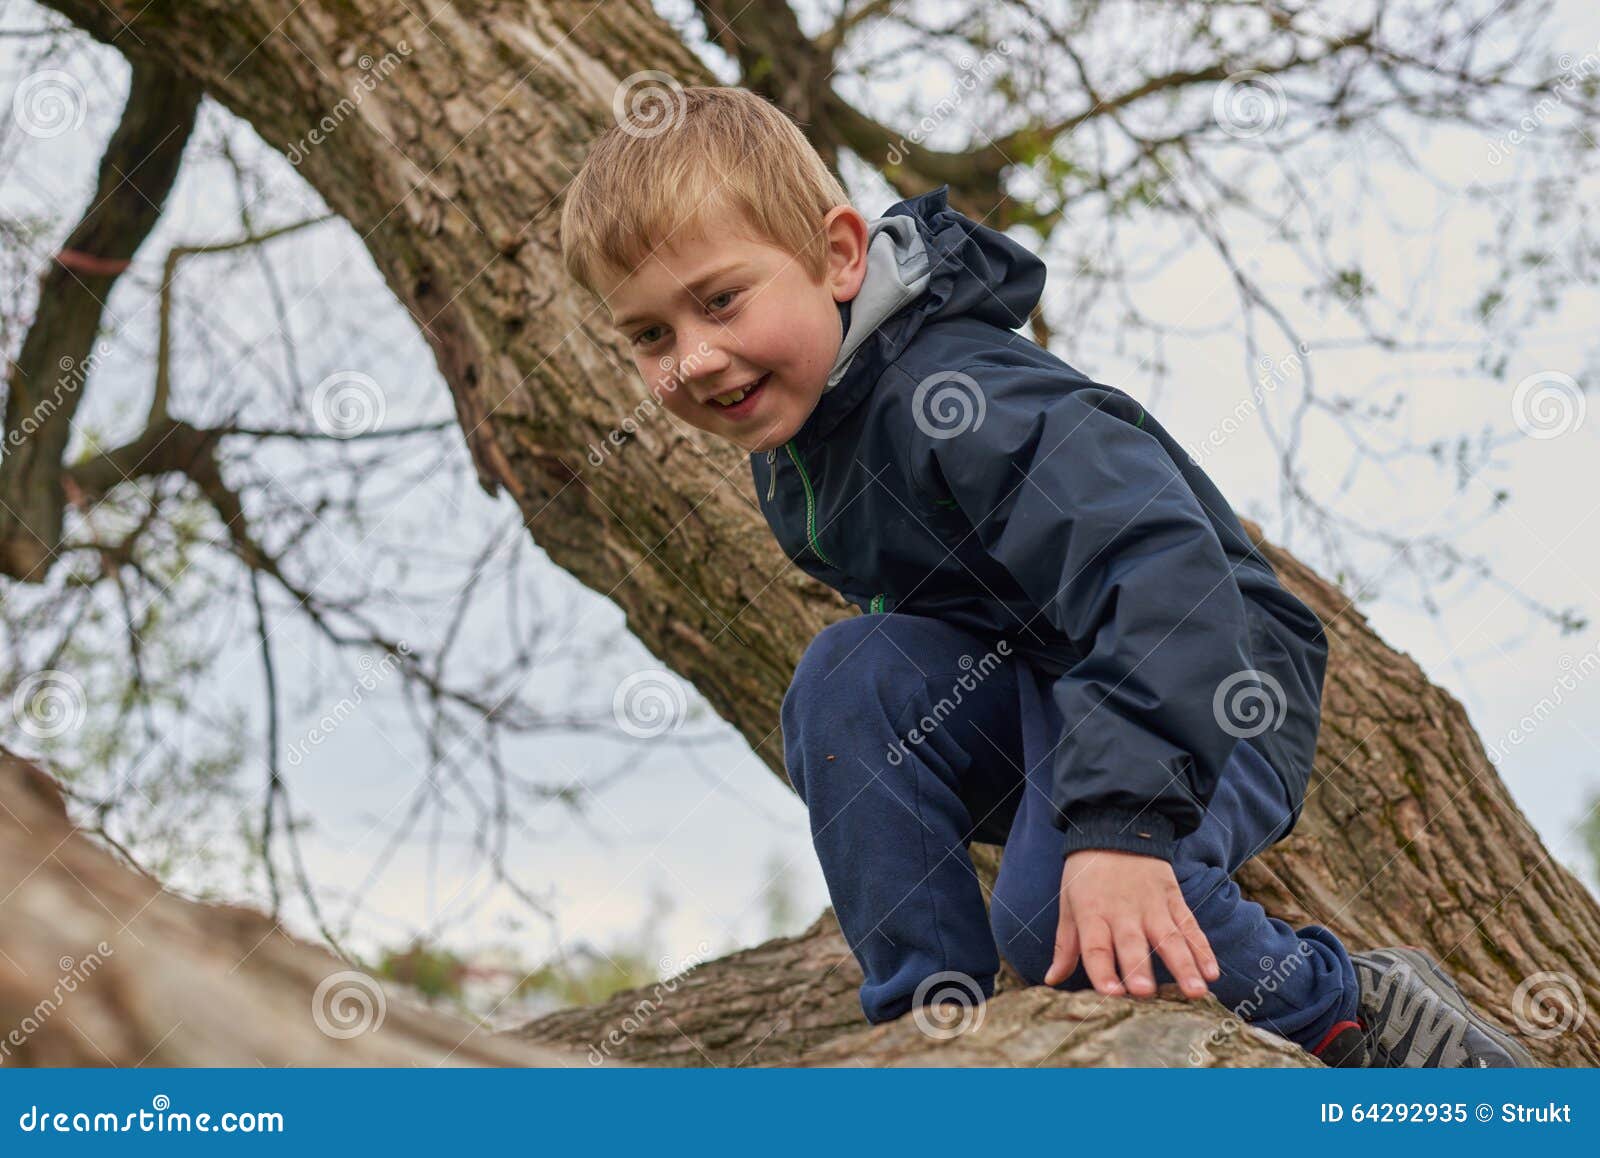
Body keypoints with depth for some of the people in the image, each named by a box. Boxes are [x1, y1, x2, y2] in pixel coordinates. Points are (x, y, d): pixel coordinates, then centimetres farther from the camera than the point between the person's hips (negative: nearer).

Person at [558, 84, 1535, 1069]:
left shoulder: (952, 398, -30)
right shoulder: (789, 450, 1)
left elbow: (1160, 561, -42)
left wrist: (1121, 819, -49)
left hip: (1216, 679, -8)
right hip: (1026, 672, 8)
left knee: (1058, 908, -33)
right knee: (849, 679, -20)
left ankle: (1363, 1014, -6)